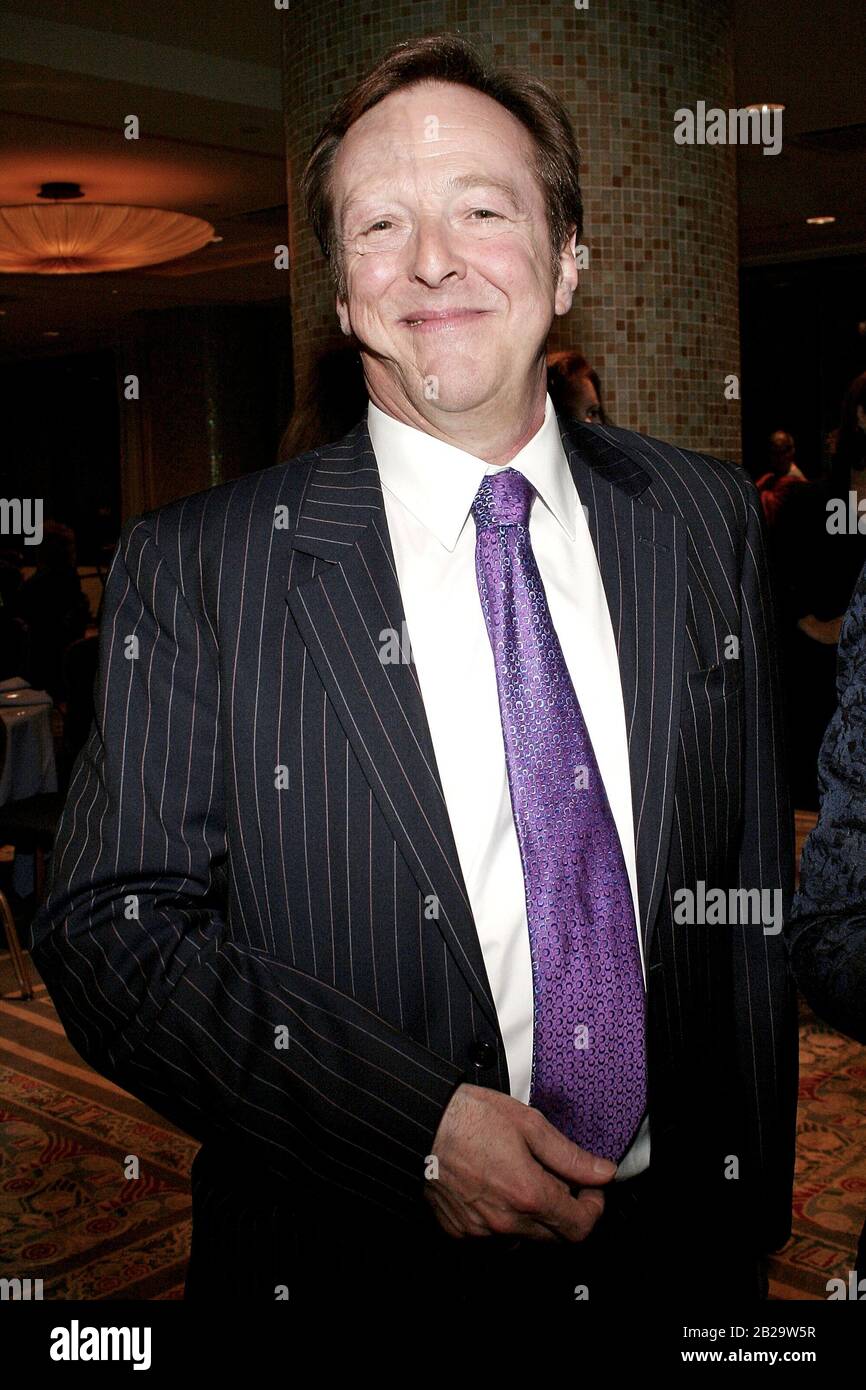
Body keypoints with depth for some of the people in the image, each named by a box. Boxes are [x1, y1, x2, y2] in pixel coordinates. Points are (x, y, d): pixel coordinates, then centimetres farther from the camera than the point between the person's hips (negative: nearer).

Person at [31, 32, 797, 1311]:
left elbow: (754, 891, 4)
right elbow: (109, 929, -11)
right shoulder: (189, 570, -10)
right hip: (349, 1263, -2)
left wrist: (756, 1205, 8)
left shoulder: (708, 519, -1)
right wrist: (420, 1124, -20)